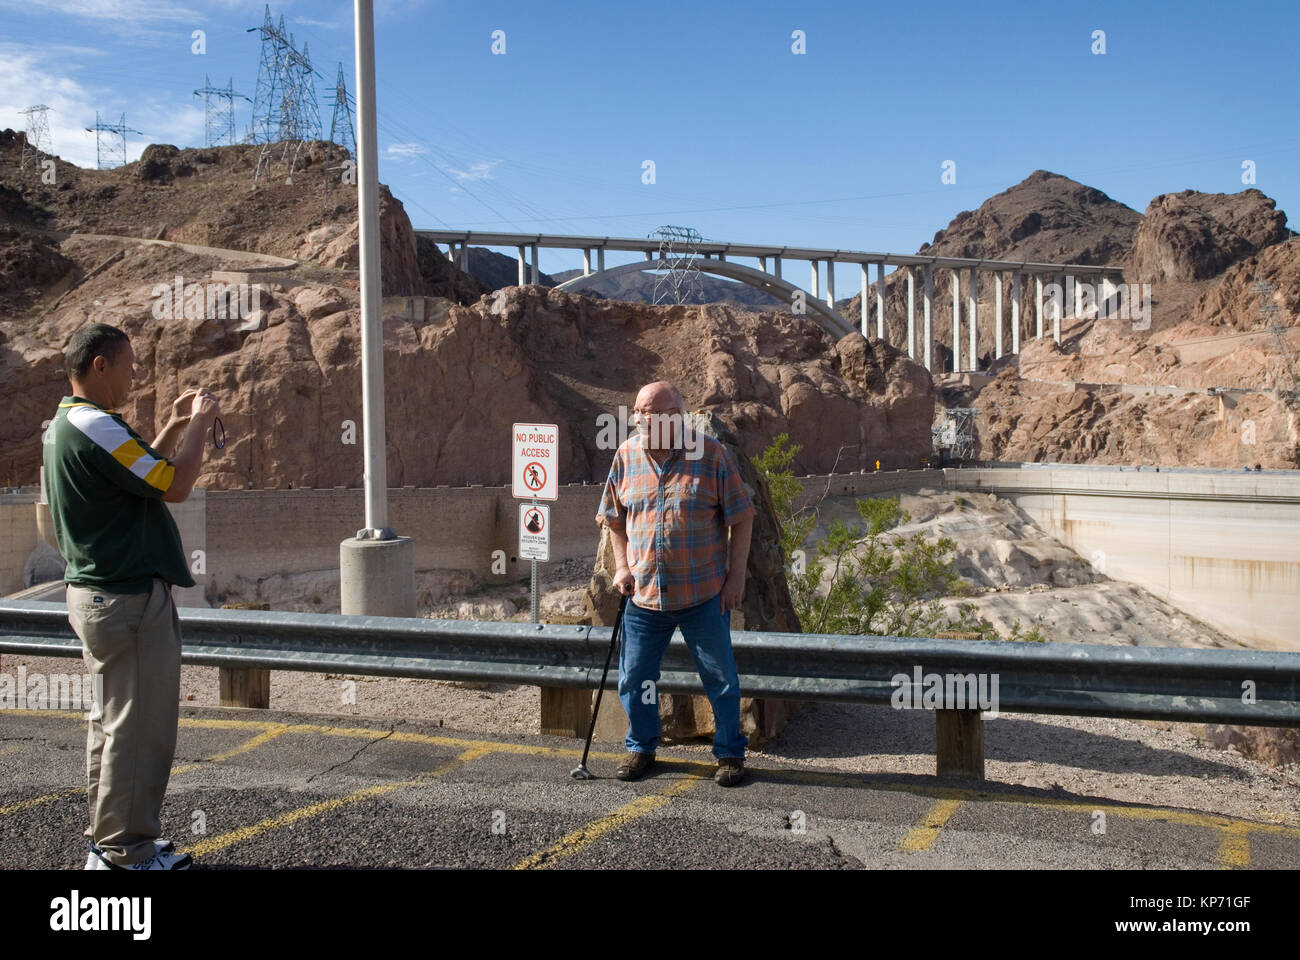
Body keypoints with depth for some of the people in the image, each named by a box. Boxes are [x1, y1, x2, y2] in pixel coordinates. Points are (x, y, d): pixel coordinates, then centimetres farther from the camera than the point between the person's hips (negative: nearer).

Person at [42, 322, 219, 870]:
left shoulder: (66, 423, 14)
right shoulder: (96, 427, -19)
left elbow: (142, 474, 23)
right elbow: (175, 486, -20)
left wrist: (174, 428, 18)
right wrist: (199, 424, -6)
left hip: (97, 593, 11)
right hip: (130, 598, -11)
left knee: (113, 721, 18)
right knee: (140, 728, -3)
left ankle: (107, 840, 28)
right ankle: (125, 854, 6)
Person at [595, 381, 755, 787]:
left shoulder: (712, 455, -6)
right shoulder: (626, 455, 3)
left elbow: (741, 518, -2)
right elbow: (615, 519, 14)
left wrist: (736, 575, -5)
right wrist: (622, 567, 4)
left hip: (704, 593, -3)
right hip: (644, 592, 3)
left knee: (720, 677, 7)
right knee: (634, 677, 10)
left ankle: (730, 753, 26)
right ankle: (641, 747, 32)